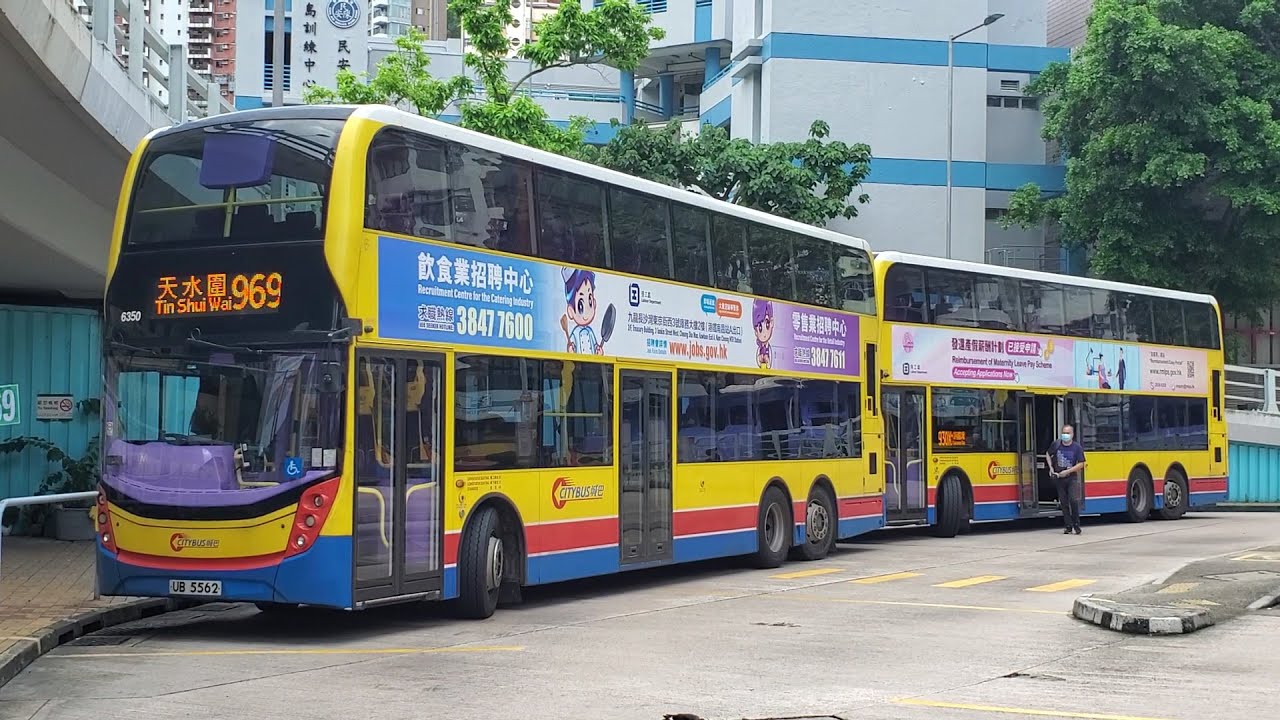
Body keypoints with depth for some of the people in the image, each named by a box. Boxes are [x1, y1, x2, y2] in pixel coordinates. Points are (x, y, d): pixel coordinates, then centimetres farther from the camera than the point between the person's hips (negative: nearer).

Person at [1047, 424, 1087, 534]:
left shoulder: (1077, 447, -8)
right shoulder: (1056, 444, -2)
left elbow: (1081, 464, -7)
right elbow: (1048, 454, 17)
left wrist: (1067, 471, -15)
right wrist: (1051, 467, 5)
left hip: (1072, 477, -3)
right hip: (1059, 478, 3)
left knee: (1074, 500, -15)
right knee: (1064, 503, 5)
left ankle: (1076, 525, -3)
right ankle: (1068, 526, 12)